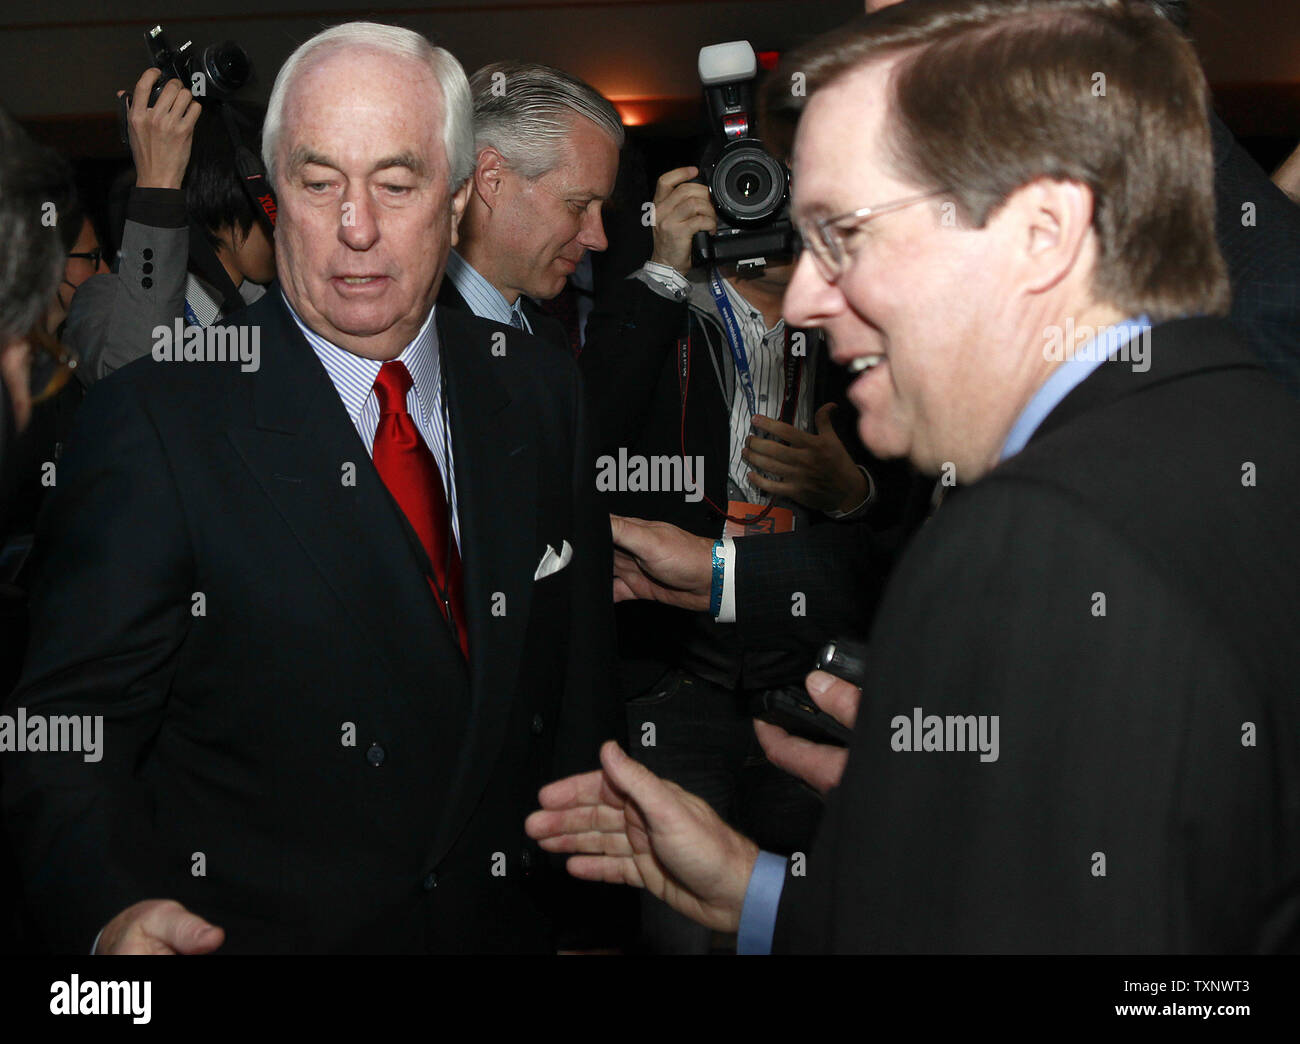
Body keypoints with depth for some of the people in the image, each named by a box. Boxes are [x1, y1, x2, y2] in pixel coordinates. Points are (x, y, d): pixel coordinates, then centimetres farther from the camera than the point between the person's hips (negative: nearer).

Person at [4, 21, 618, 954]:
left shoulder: (541, 393, -2)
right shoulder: (158, 418, -15)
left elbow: (580, 685, 4)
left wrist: (594, 912, 2)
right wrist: (113, 913, -35)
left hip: (511, 925, 4)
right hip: (246, 930, -4)